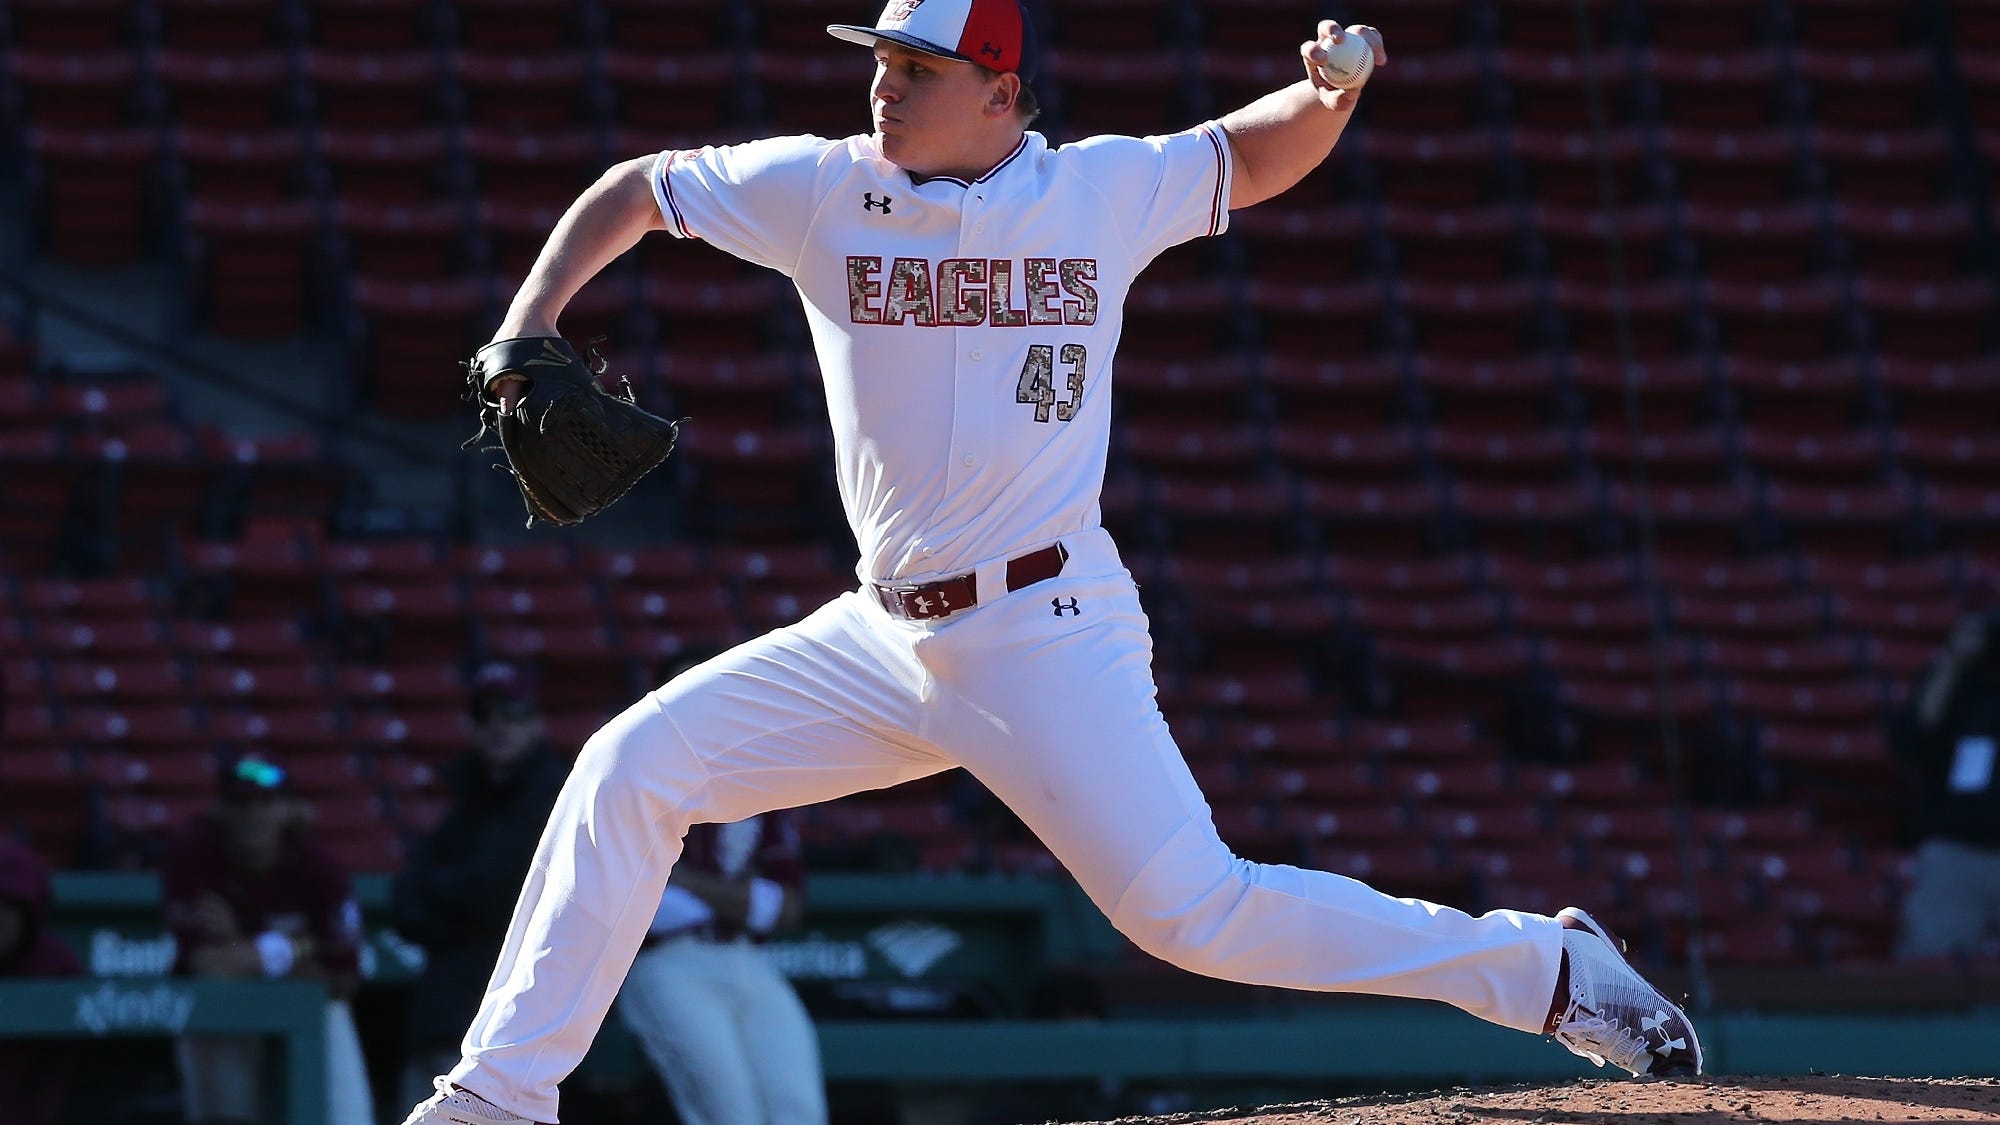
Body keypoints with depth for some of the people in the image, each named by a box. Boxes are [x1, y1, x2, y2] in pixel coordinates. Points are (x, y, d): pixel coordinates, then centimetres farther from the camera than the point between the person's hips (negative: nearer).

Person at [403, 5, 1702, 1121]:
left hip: (1047, 632, -4)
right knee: (633, 769, -4)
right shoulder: (822, 191, 3)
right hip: (886, 639, 4)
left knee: (1192, 910, -14)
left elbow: (1268, 153, 13)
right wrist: (527, 327, 1)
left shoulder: (1104, 192, -1)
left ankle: (1543, 967, -1)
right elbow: (632, 190, 15)